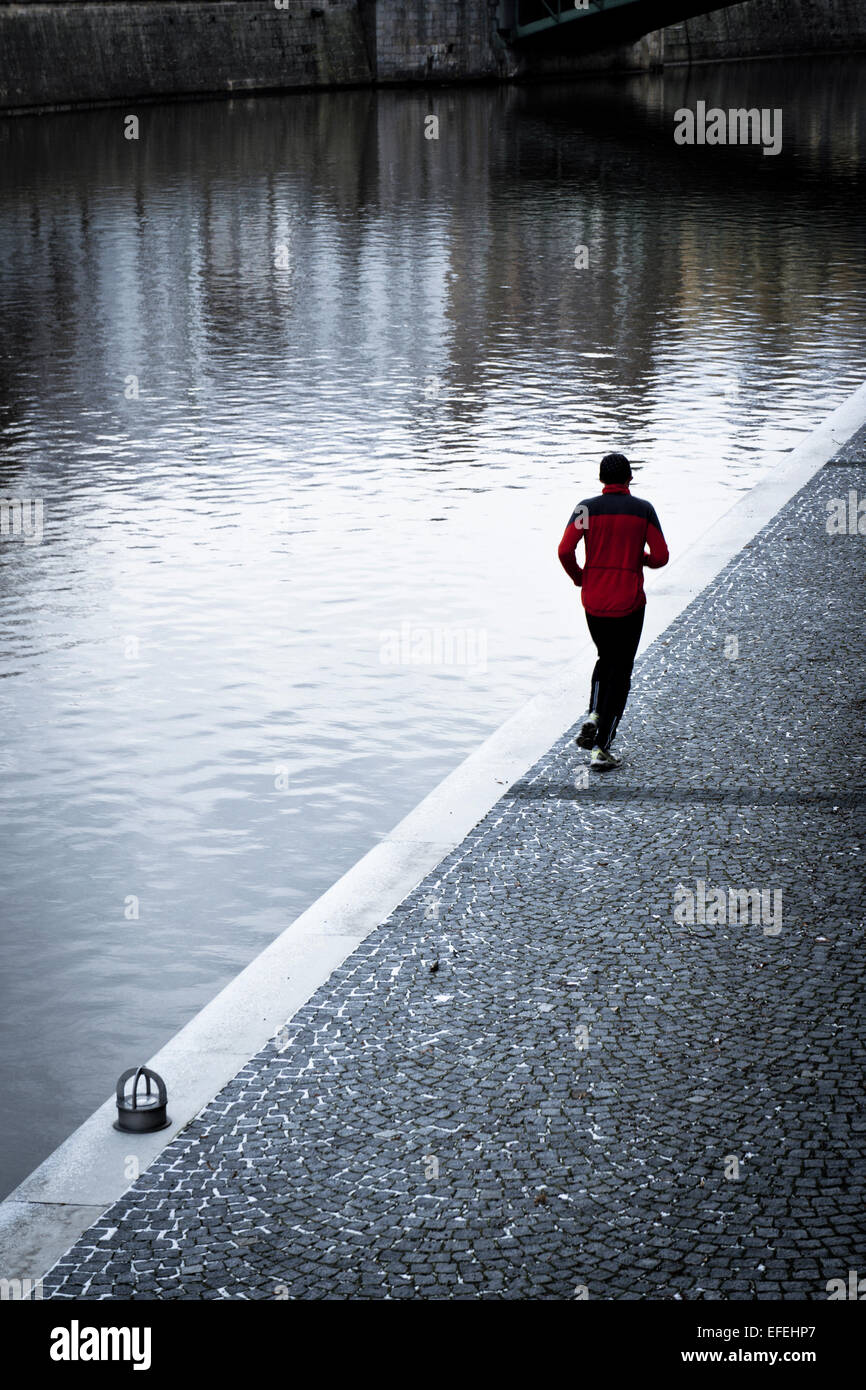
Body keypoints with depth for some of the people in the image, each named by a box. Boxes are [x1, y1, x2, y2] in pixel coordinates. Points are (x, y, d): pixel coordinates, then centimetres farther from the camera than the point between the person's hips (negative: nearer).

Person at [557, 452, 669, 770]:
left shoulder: (586, 508, -3)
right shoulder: (644, 510, -3)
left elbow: (564, 550, -13)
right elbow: (660, 557, -7)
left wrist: (578, 577, 6)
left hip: (593, 600, 2)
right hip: (629, 602, -2)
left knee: (605, 659, 26)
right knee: (620, 672, 5)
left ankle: (593, 717, 4)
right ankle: (601, 748, -1)